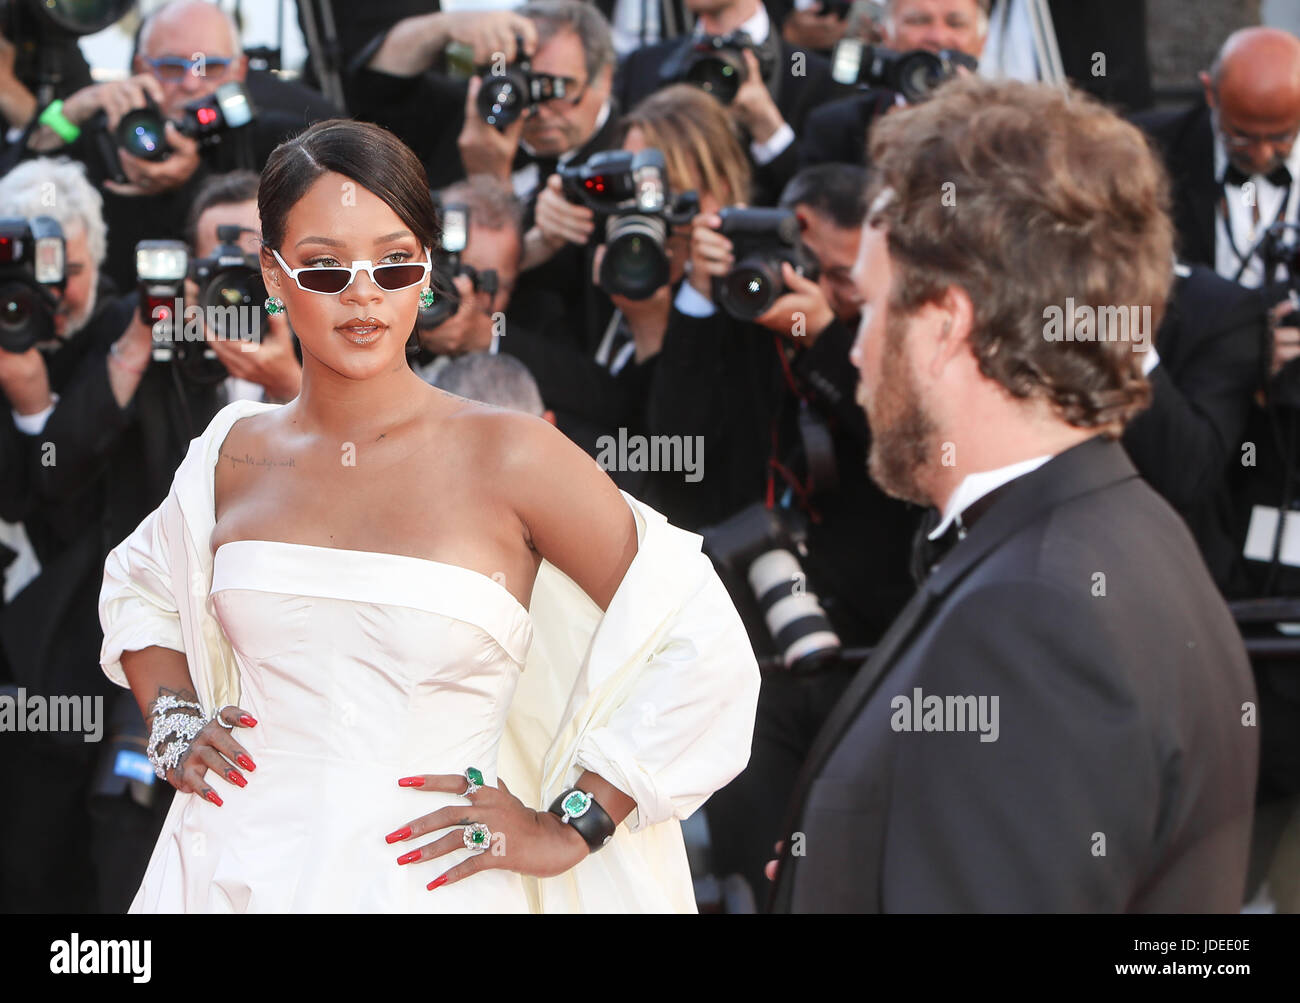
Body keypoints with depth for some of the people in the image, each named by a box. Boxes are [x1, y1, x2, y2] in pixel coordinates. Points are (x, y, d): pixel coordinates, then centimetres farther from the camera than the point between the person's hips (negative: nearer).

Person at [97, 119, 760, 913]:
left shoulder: (507, 456, -7)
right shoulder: (238, 452, 5)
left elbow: (702, 650, -7)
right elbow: (139, 582, 27)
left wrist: (567, 830, -7)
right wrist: (174, 722, 11)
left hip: (420, 885, -3)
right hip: (231, 876, 3)